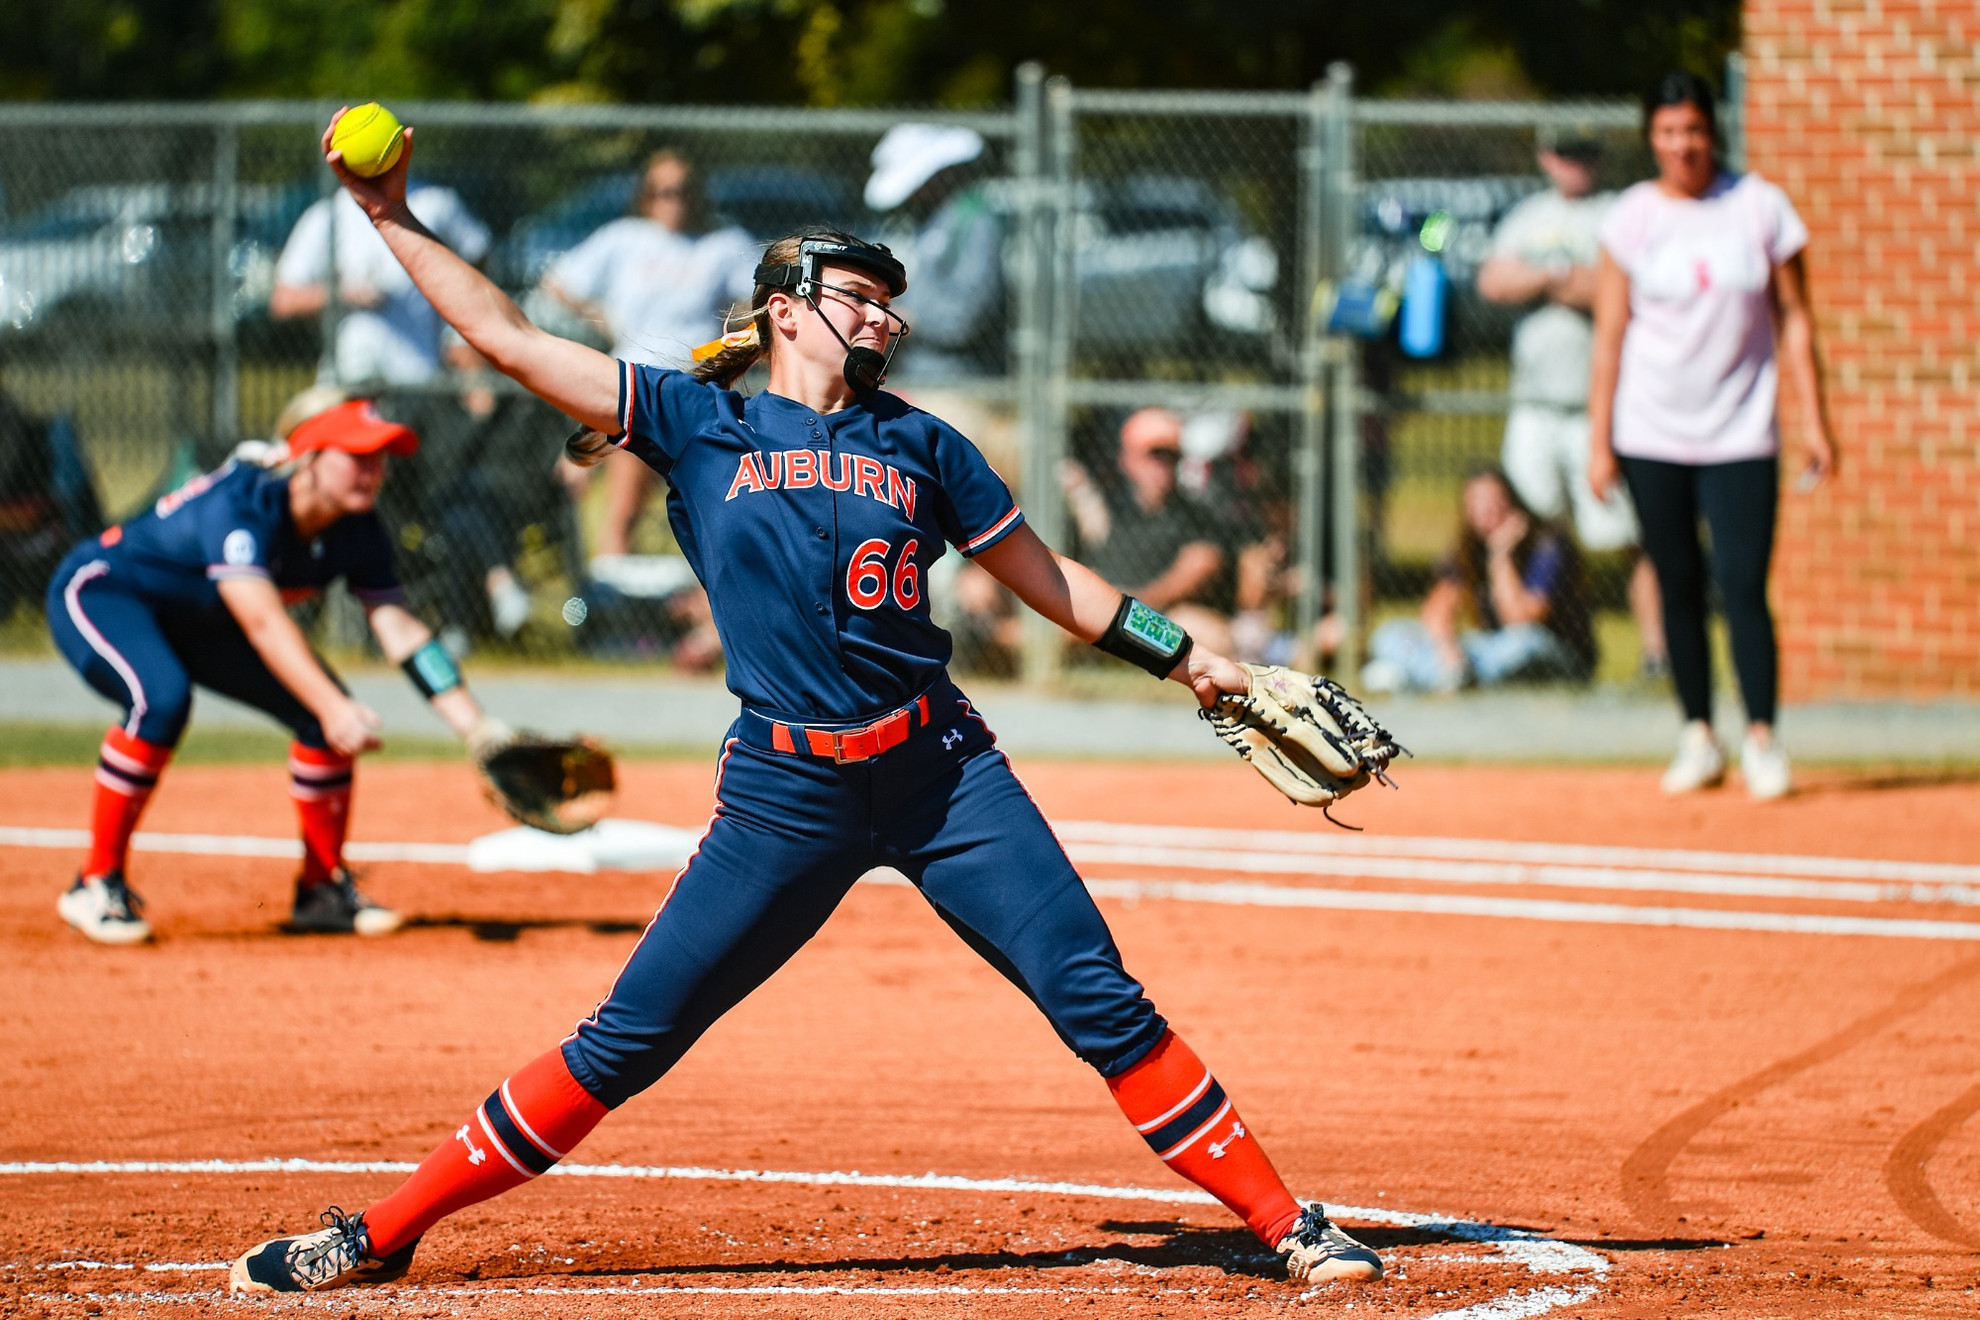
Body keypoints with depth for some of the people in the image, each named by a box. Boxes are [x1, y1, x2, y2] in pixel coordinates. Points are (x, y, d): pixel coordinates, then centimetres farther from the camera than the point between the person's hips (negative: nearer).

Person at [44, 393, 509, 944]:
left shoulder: (357, 533, -13)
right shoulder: (240, 503, -36)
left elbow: (398, 628, -14)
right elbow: (263, 621, -47)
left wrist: (476, 725, -23)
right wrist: (332, 707, -58)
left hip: (195, 624, 8)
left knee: (330, 714, -7)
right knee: (162, 697, -37)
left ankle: (322, 889, 9)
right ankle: (98, 886, -24)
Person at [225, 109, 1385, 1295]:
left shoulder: (921, 445, 12)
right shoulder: (698, 423, 7)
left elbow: (1049, 578, 21)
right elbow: (505, 336, 6)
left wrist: (1188, 659, 16)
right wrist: (395, 218, 4)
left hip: (944, 773, 2)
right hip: (784, 795, -2)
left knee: (1102, 1006, -6)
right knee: (629, 1040, -1)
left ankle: (1289, 1226, 0)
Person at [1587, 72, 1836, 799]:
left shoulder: (1761, 206, 1)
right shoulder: (1633, 216, 1)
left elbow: (1794, 321, 5)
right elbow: (1609, 336, 2)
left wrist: (1814, 423, 0)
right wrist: (1599, 441, -2)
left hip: (1741, 435, -1)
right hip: (1653, 435, 1)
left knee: (1743, 586, -10)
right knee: (1680, 588, 4)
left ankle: (1762, 737, -5)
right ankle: (1698, 736, 14)